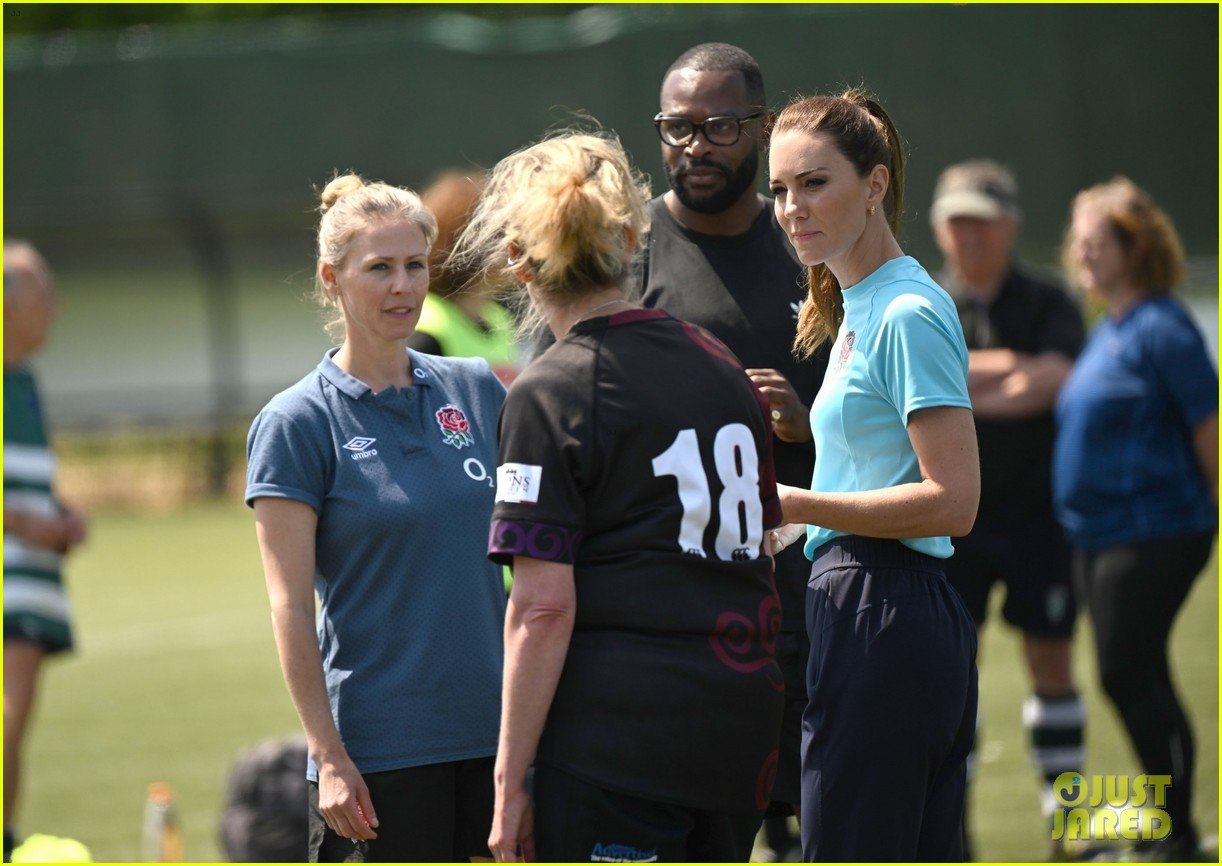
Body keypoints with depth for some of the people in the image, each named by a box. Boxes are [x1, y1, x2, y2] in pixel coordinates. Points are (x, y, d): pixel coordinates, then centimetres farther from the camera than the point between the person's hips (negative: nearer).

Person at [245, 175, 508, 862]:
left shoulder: (477, 391, 9)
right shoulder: (297, 423, -4)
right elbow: (291, 606, -7)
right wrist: (328, 755, -12)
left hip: (495, 730, 4)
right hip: (380, 751, -4)